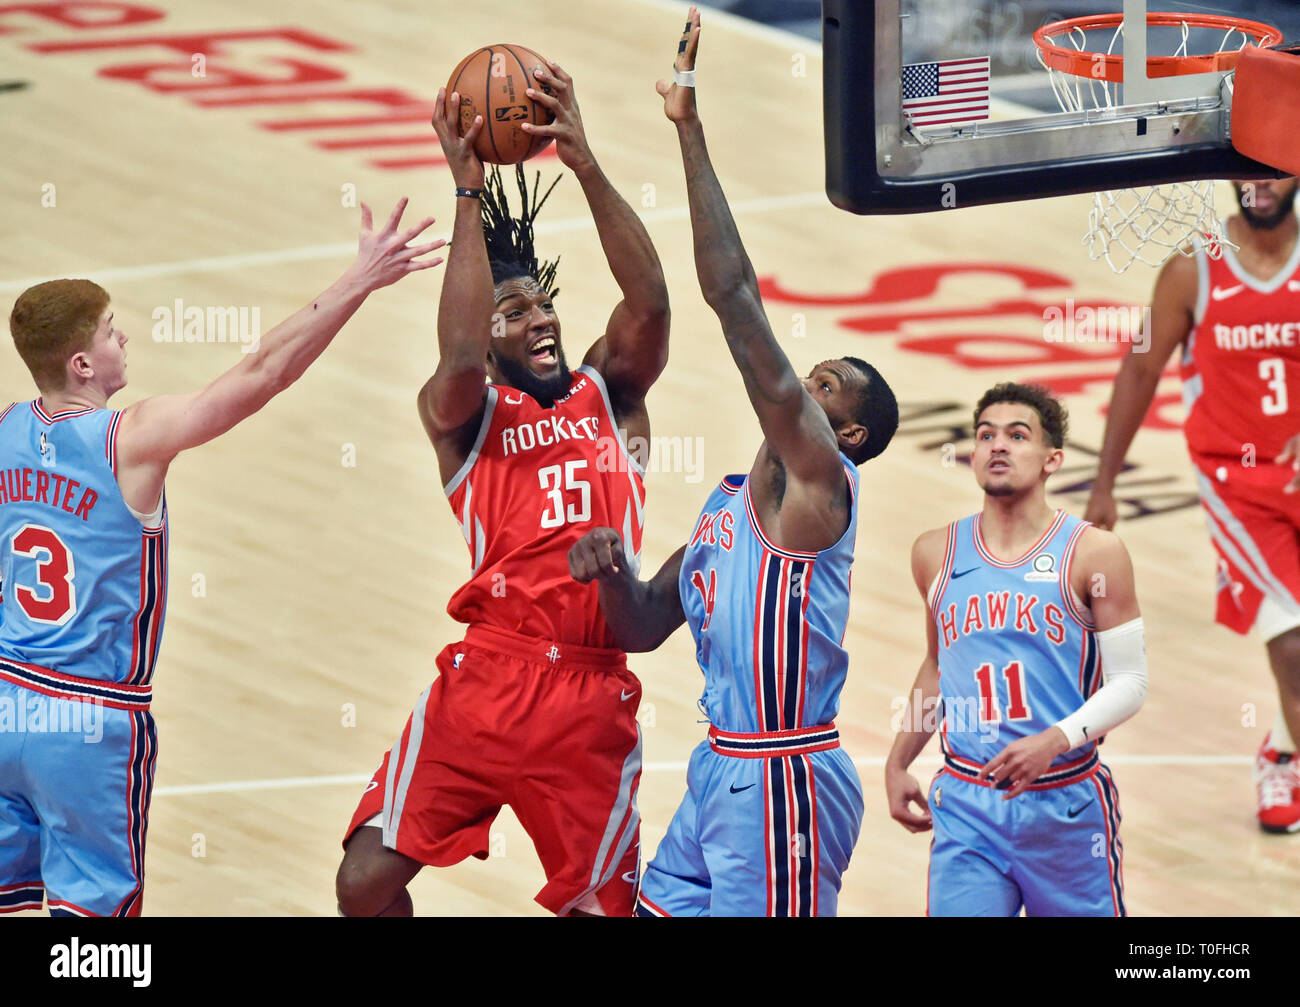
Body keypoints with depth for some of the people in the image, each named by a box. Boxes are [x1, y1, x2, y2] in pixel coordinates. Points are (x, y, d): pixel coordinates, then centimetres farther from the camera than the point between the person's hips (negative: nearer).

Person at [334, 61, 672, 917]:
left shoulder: (610, 394, 13)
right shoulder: (462, 415, 6)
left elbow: (649, 305, -5)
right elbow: (461, 360, -17)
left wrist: (586, 165, -14)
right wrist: (470, 194, -18)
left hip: (593, 692, 1)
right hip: (486, 677, -1)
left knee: (597, 903, 4)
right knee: (368, 878, -8)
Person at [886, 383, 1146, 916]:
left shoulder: (1093, 552, -4)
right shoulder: (936, 553, 8)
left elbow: (1129, 681, -4)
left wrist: (1055, 741, -20)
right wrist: (897, 763, 18)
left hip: (1065, 809, -2)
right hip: (965, 808, 2)